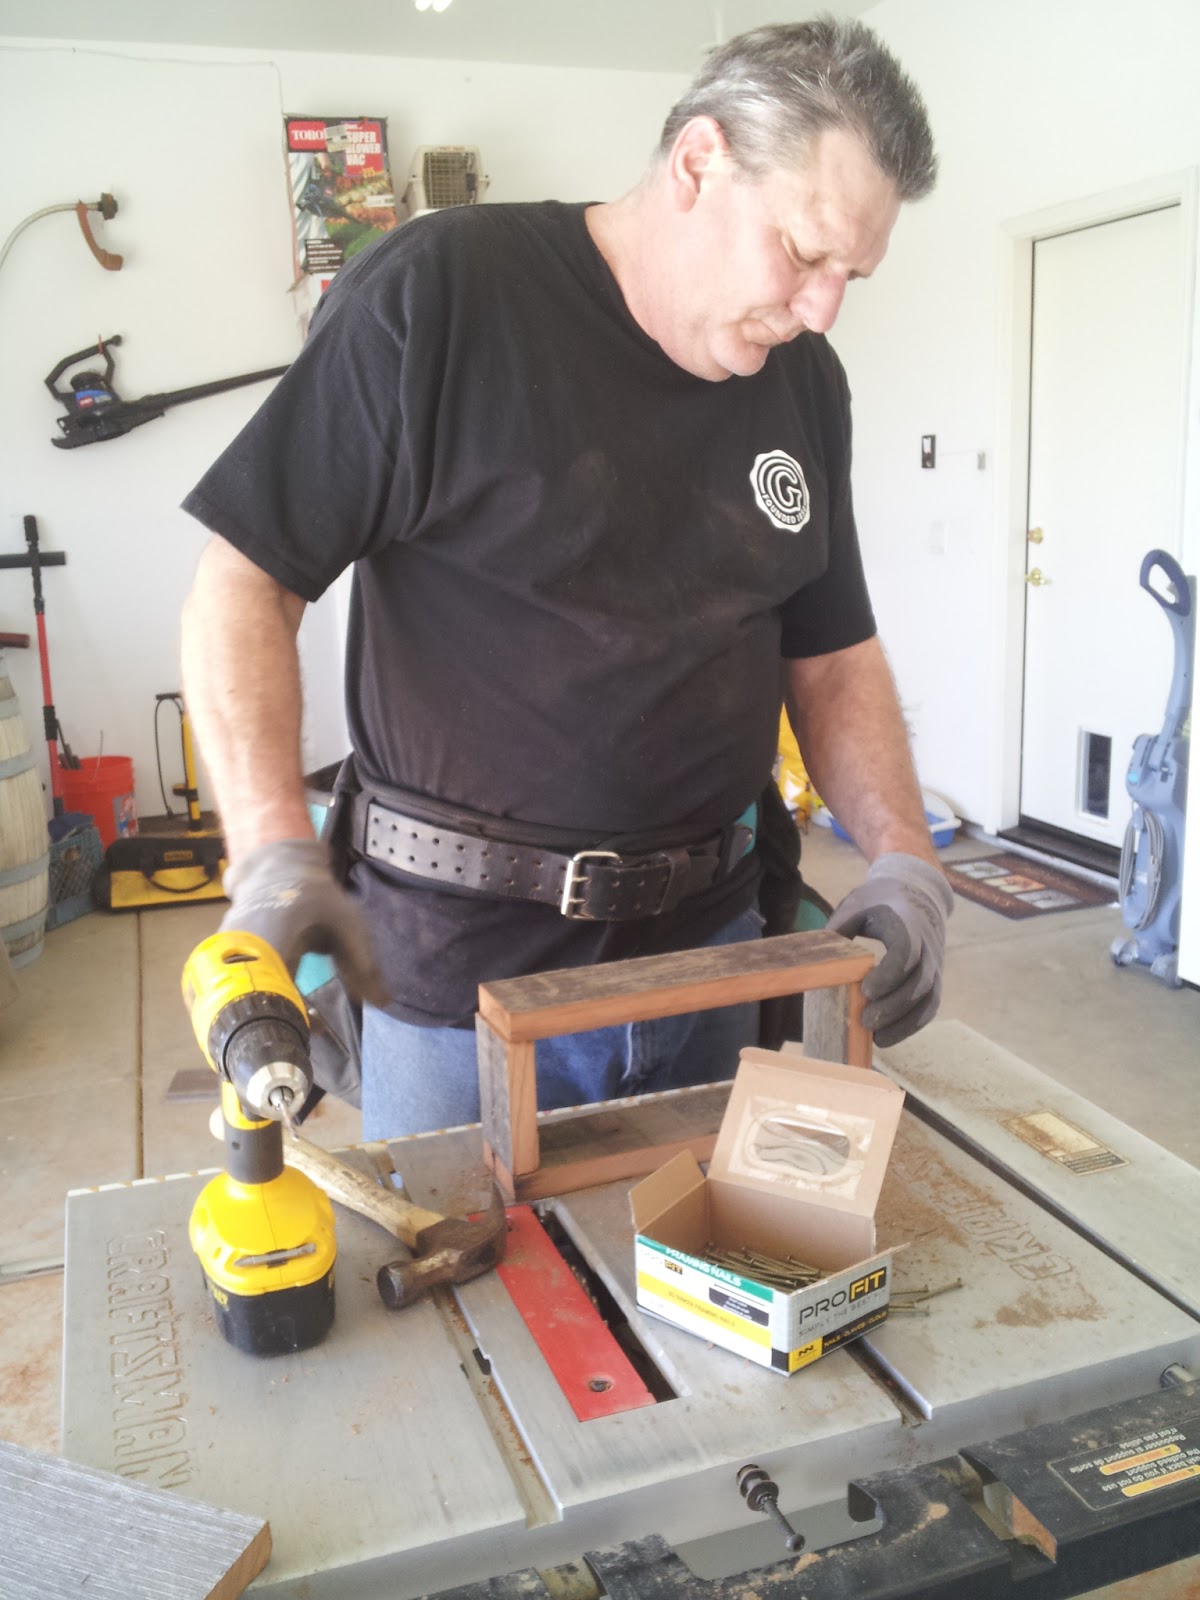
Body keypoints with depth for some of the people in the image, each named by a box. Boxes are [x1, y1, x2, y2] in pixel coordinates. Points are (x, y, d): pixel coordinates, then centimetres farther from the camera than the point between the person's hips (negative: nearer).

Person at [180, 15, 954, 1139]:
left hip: (707, 943, 5)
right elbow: (244, 579, -12)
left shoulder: (804, 379, 6)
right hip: (462, 962, -5)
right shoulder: (437, 295, -11)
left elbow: (831, 655, 10)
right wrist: (276, 854, -24)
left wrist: (902, 858, -5)